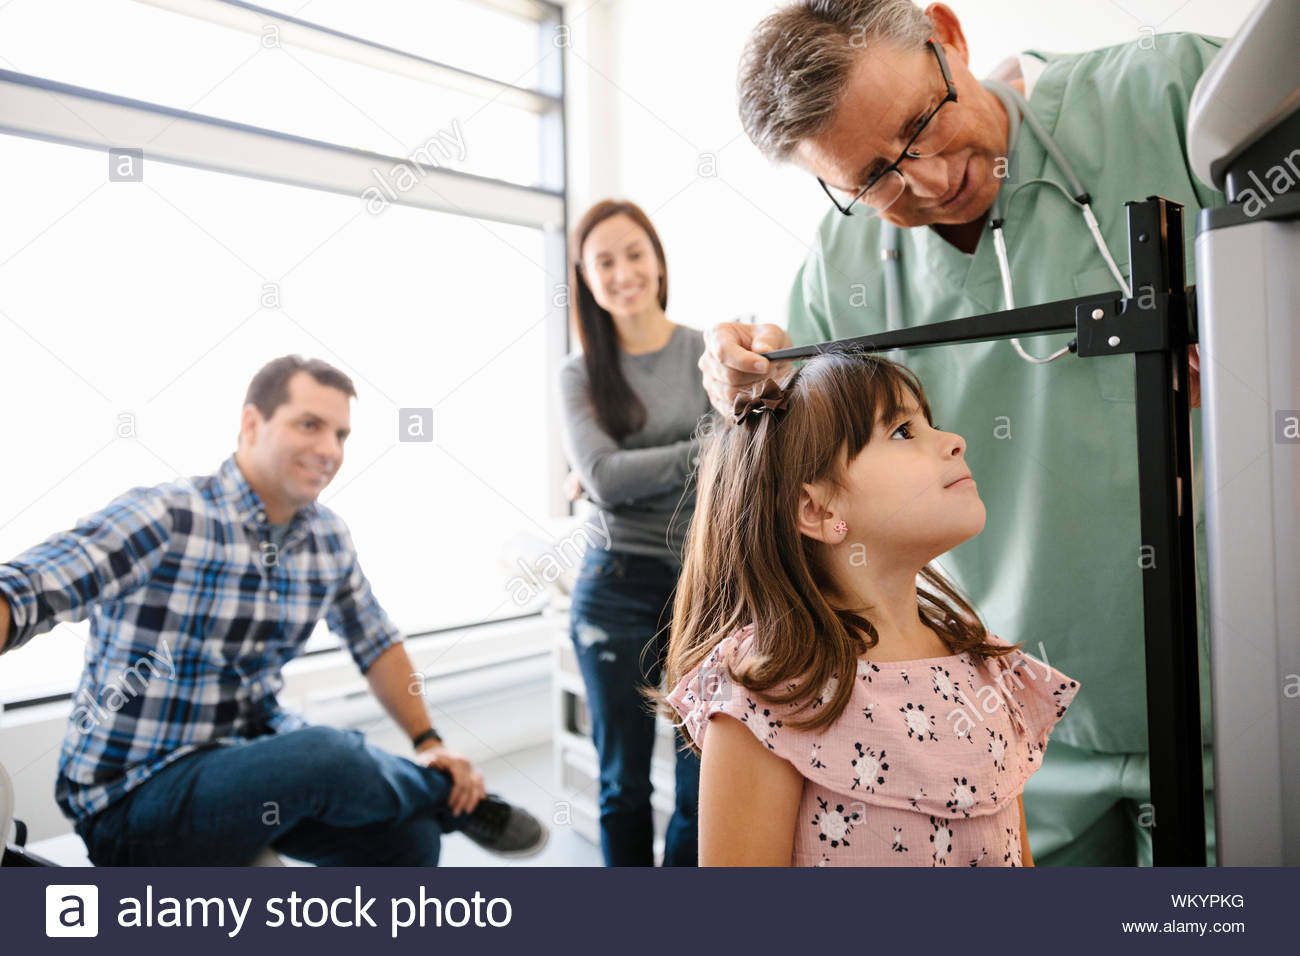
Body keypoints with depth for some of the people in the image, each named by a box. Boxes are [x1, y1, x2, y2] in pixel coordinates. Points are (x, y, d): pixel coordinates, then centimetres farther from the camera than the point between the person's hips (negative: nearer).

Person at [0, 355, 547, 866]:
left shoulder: (328, 539, 0)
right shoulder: (163, 519, -18)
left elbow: (375, 642, 12)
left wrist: (429, 743, 4)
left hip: (253, 757, 6)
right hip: (131, 799, -5)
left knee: (409, 838, -15)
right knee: (326, 755, -30)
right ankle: (456, 795, 0)